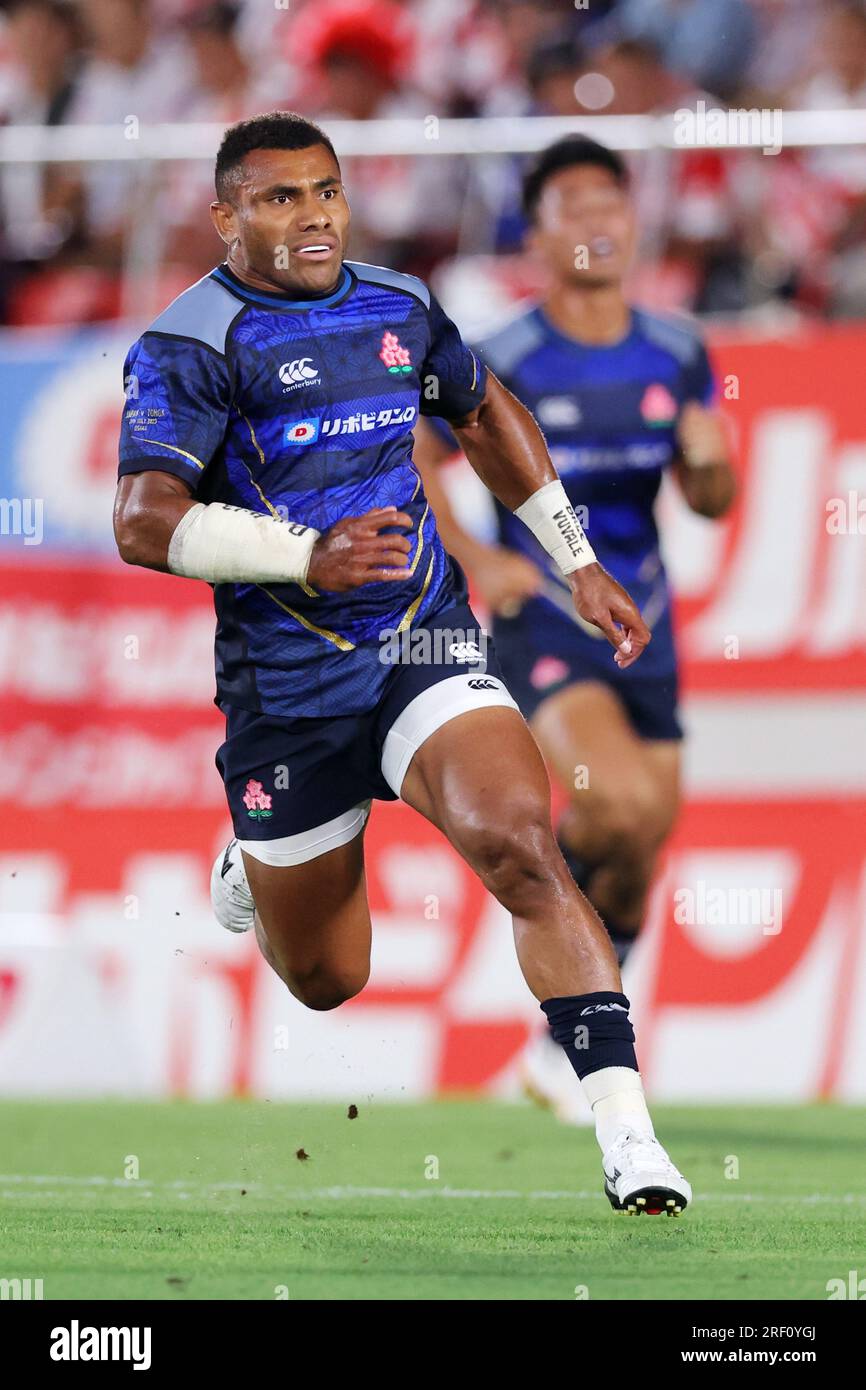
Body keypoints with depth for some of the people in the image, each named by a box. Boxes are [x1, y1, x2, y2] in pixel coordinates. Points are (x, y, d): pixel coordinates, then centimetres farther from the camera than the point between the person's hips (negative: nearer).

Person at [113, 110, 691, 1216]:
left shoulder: (398, 307, 8)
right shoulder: (193, 344, -10)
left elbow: (485, 414, 28)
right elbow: (141, 523, -22)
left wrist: (578, 563, 26)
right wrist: (306, 557, -35)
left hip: (426, 643, 3)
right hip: (287, 686, -3)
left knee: (519, 842, -25)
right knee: (326, 982, 11)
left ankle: (627, 1135, -28)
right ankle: (252, 869, 49)